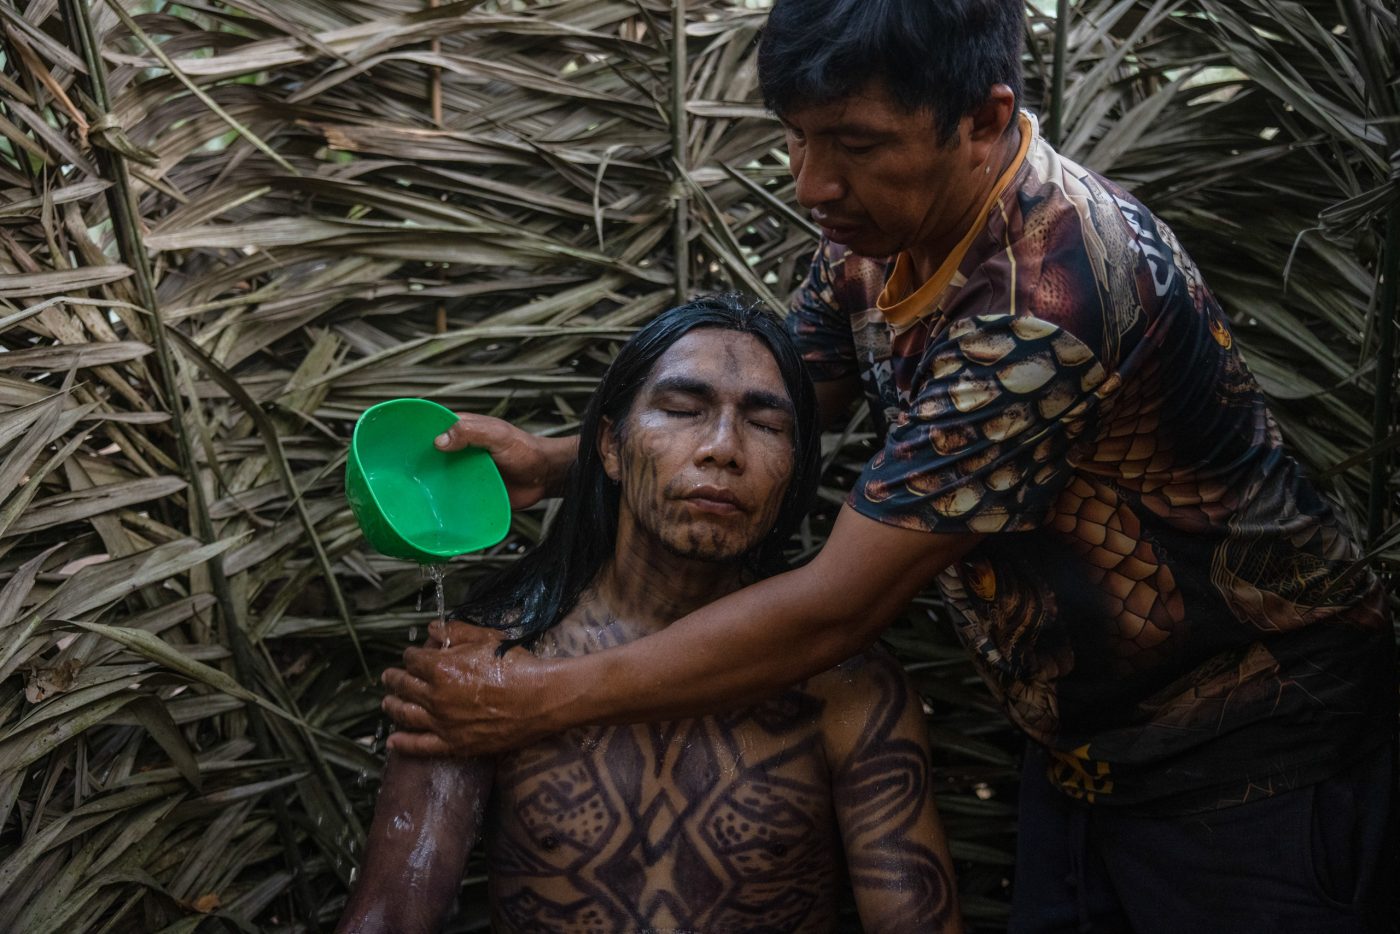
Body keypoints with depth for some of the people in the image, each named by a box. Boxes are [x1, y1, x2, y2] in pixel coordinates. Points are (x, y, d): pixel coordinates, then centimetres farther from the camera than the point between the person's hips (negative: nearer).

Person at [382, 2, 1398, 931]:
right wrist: (558, 459, -7)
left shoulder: (1051, 291, -34)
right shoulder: (880, 225, -8)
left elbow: (837, 606, -31)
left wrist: (543, 697, -24)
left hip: (1252, 745, -7)